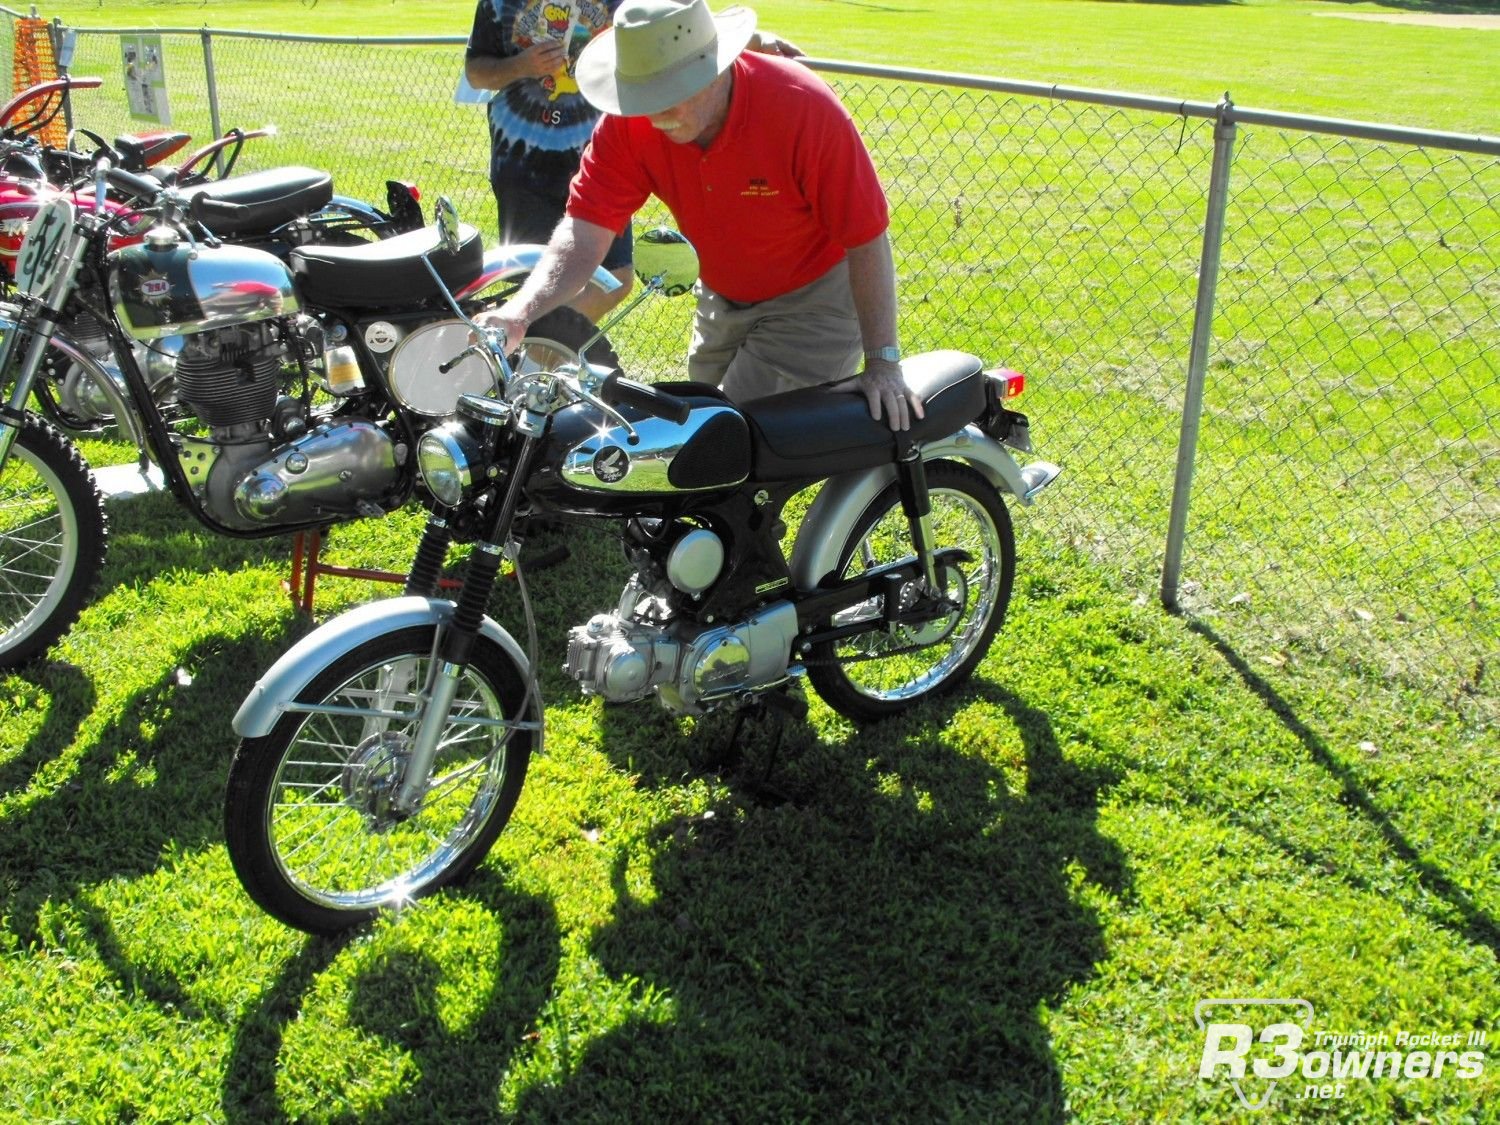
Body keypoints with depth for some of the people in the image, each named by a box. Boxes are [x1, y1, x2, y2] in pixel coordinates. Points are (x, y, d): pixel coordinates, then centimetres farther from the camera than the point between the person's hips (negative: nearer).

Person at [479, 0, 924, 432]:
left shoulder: (803, 107, -31)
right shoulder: (629, 122, -19)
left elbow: (867, 239, -26)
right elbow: (586, 231, -24)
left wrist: (882, 362, -28)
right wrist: (519, 311, -42)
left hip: (814, 299, -6)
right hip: (722, 300, 6)